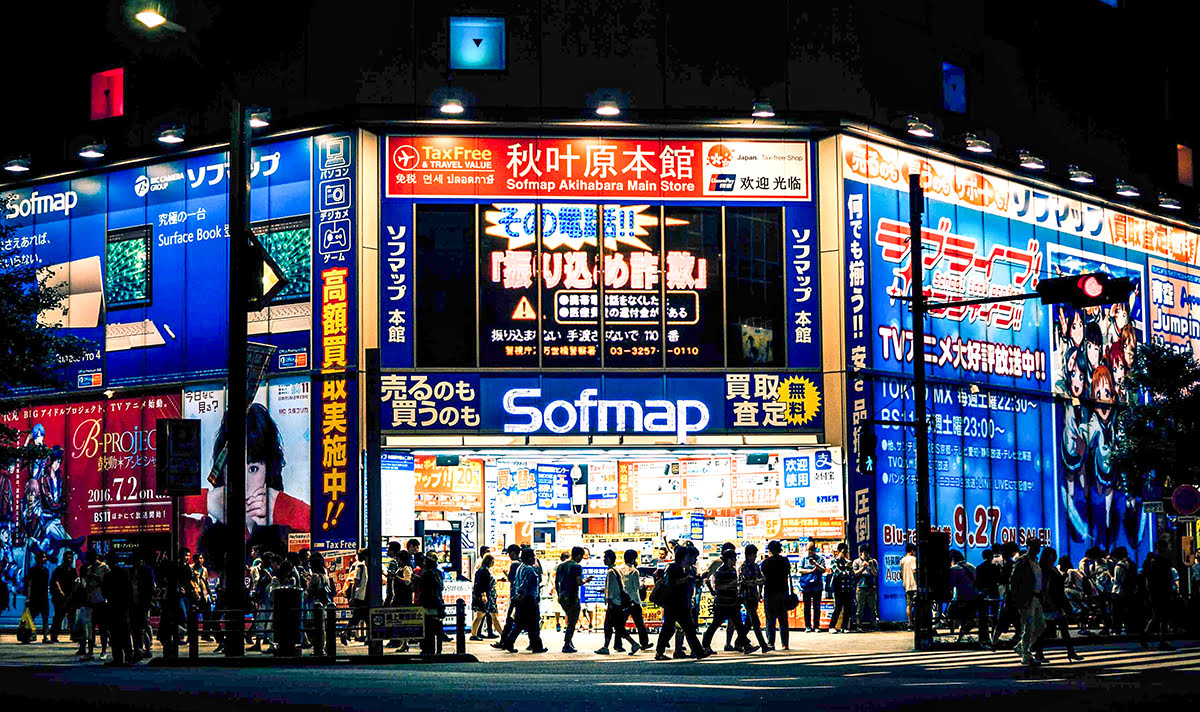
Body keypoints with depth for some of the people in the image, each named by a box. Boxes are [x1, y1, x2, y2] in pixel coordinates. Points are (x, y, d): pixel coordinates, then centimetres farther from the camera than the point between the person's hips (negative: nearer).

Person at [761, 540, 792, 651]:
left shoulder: (766, 562, -4)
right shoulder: (785, 561, 6)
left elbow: (763, 579, -4)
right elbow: (789, 577, 8)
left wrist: (760, 593, 5)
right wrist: (791, 592, 12)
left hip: (770, 592, -3)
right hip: (783, 591, 3)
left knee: (770, 619, 0)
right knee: (783, 619, 7)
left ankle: (771, 643, -5)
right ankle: (784, 643, 5)